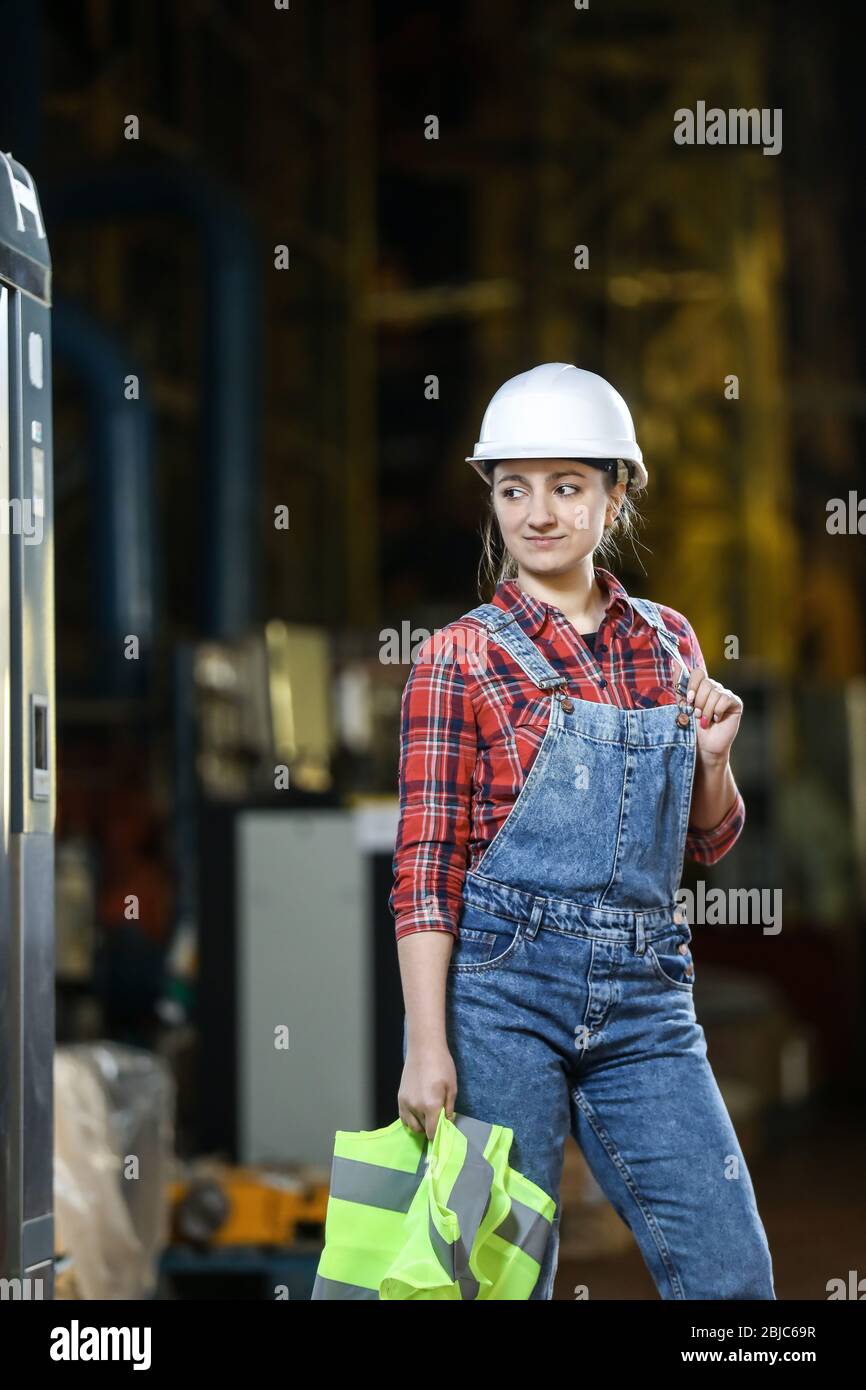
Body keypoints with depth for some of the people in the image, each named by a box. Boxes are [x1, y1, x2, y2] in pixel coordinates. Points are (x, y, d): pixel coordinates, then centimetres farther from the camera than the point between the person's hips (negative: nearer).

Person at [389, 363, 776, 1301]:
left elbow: (707, 843, 20)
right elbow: (425, 865, -5)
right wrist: (426, 1045, -13)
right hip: (500, 983, -4)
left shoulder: (666, 642, 12)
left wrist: (711, 755, -1)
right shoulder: (461, 658, -1)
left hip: (641, 995, 4)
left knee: (732, 1274, 0)